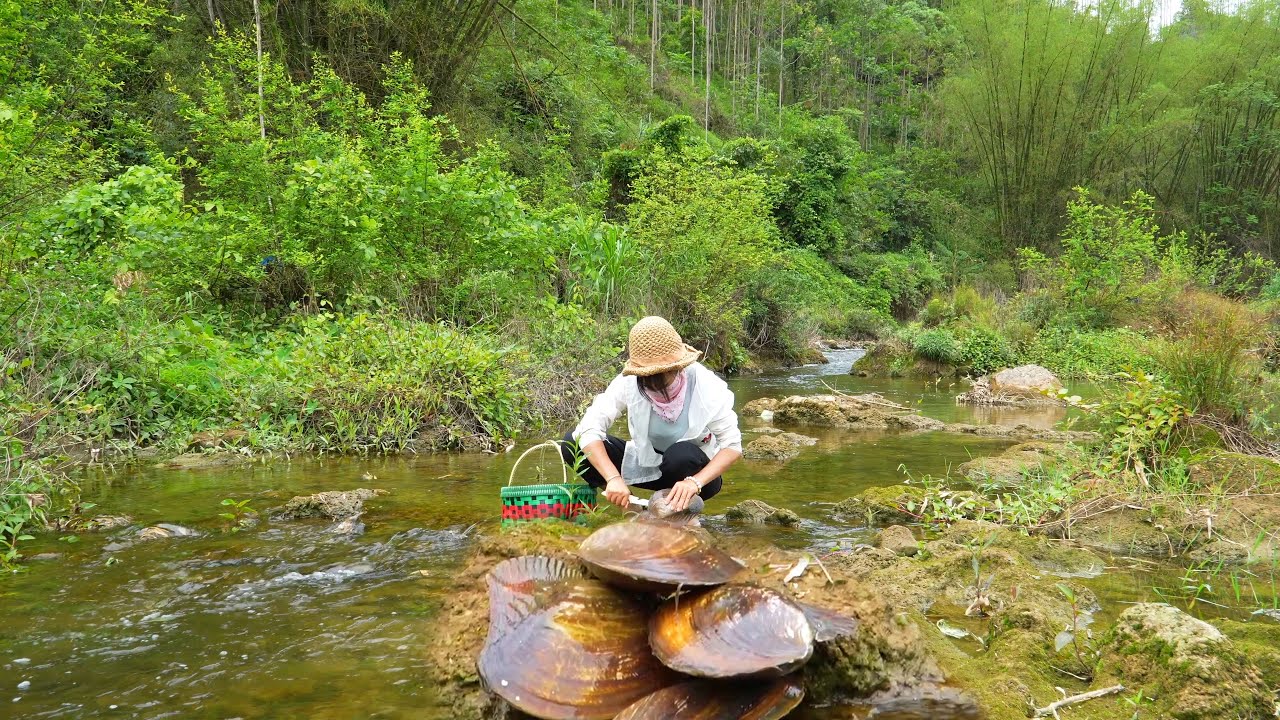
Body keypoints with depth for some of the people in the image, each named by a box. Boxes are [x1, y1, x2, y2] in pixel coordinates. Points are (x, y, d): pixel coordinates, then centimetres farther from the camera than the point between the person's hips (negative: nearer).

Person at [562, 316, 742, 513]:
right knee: (571, 443, -17)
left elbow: (732, 445, -23)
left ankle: (685, 510, -8)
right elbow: (589, 428, -25)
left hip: (697, 470, -1)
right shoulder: (629, 383, -20)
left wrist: (695, 482, -39)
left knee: (682, 454, -39)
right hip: (647, 463, 2)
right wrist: (614, 478, -38)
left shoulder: (705, 387, -24)